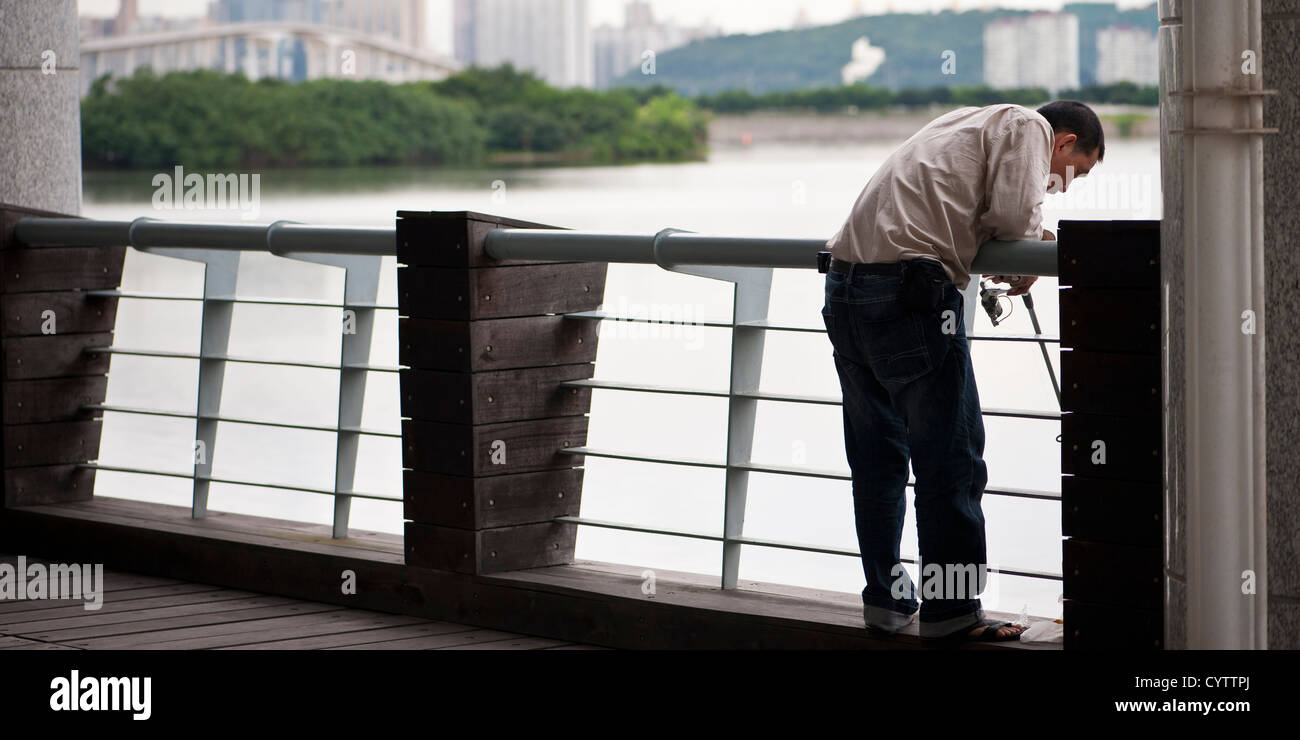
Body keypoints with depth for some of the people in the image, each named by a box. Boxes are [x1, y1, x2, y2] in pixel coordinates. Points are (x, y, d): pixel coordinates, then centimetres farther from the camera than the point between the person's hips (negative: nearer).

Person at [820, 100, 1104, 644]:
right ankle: (949, 611, 1)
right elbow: (1014, 215, -10)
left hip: (845, 286, 9)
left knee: (877, 457, 17)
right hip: (909, 292, -9)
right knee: (951, 457, -2)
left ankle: (886, 599, 24)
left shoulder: (967, 123, 31)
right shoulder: (1027, 126, 5)